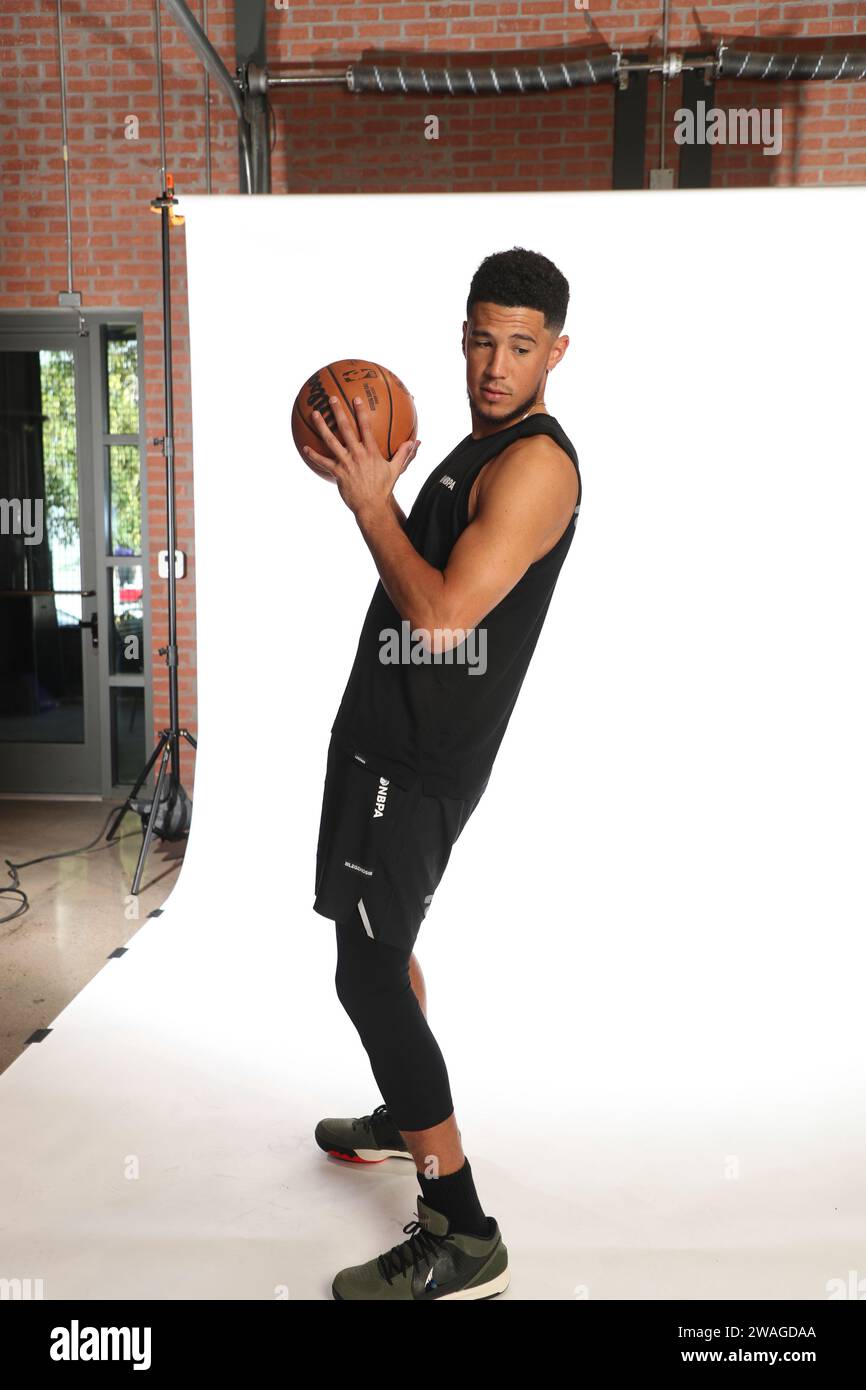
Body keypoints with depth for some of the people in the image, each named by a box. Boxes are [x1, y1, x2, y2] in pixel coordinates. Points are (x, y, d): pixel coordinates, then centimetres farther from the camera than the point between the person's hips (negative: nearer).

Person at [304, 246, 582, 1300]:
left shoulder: (537, 464, -17)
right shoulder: (479, 446, 16)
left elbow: (442, 612, -26)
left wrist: (369, 501, -15)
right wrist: (372, 490, 11)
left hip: (424, 758, -10)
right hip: (386, 732, 10)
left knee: (367, 973, -10)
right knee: (379, 943, 23)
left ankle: (461, 1236, -1)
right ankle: (406, 1117, 43)